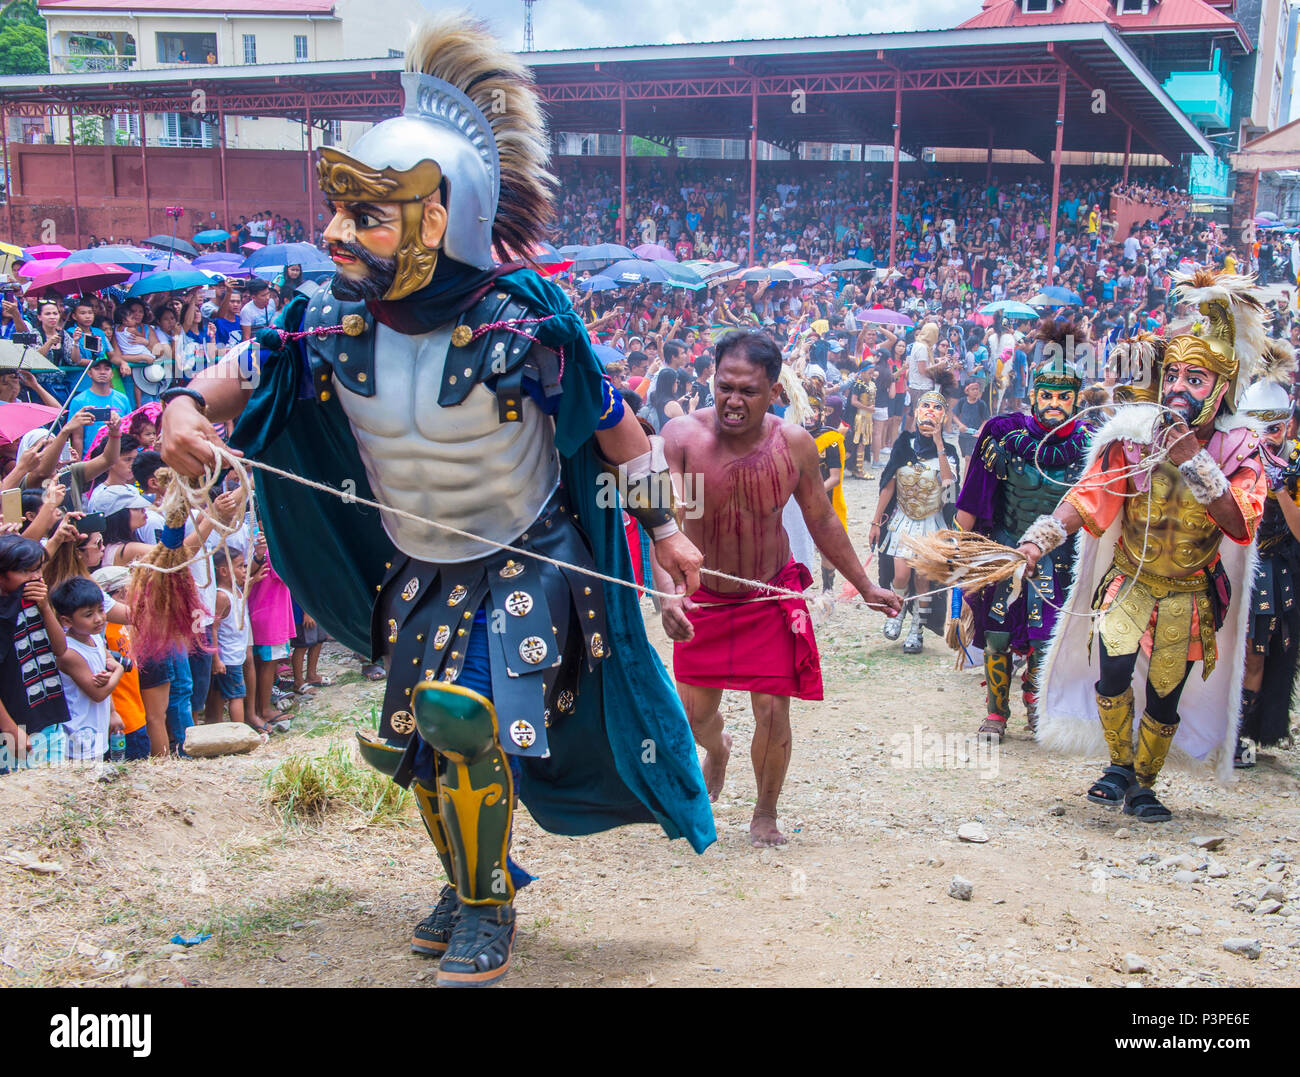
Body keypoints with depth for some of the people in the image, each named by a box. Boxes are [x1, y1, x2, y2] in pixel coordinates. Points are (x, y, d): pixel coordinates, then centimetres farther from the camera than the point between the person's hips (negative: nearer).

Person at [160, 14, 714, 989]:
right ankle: (467, 882, 42)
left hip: (529, 556, -5)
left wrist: (661, 525, -7)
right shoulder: (334, 323, -14)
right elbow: (248, 372, 2)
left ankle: (488, 910, 2)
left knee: (463, 714, -22)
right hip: (418, 568, 5)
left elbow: (609, 421, -13)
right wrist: (189, 407, -20)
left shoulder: (518, 324, -26)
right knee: (414, 736, 13)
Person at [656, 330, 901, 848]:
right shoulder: (682, 435, -22)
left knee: (772, 713, -5)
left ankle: (765, 815, 21)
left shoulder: (795, 445, -15)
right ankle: (718, 750, 50)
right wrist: (666, 593, -46)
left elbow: (822, 522, 1)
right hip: (703, 599, 0)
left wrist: (866, 587, 6)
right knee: (694, 714, 11)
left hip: (772, 597, 0)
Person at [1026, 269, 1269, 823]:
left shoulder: (1238, 449, -11)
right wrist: (1044, 536, -32)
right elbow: (1090, 497, -15)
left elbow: (1240, 525, -24)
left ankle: (1143, 784, 31)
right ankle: (1119, 765, 6)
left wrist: (1196, 464, -33)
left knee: (1166, 698, 6)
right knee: (1112, 674, -20)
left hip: (1190, 594, 0)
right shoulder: (1135, 434, -11)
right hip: (1128, 579, 0)